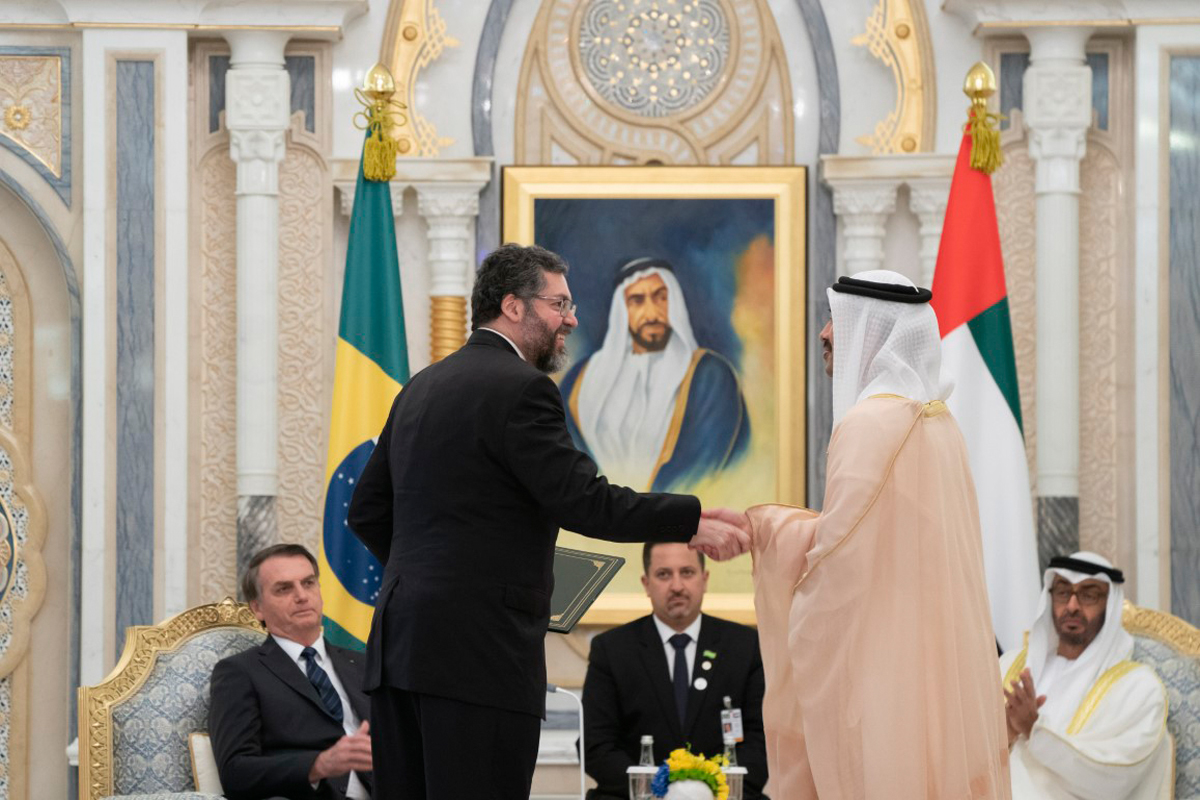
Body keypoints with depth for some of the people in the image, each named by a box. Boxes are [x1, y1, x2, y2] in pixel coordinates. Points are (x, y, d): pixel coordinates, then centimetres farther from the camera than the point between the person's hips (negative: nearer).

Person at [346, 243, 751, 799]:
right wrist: (694, 524, -11)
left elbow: (367, 511, 21)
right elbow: (583, 500, -16)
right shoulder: (520, 388, -9)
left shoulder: (421, 387, 18)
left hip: (400, 644, 9)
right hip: (478, 650, -9)